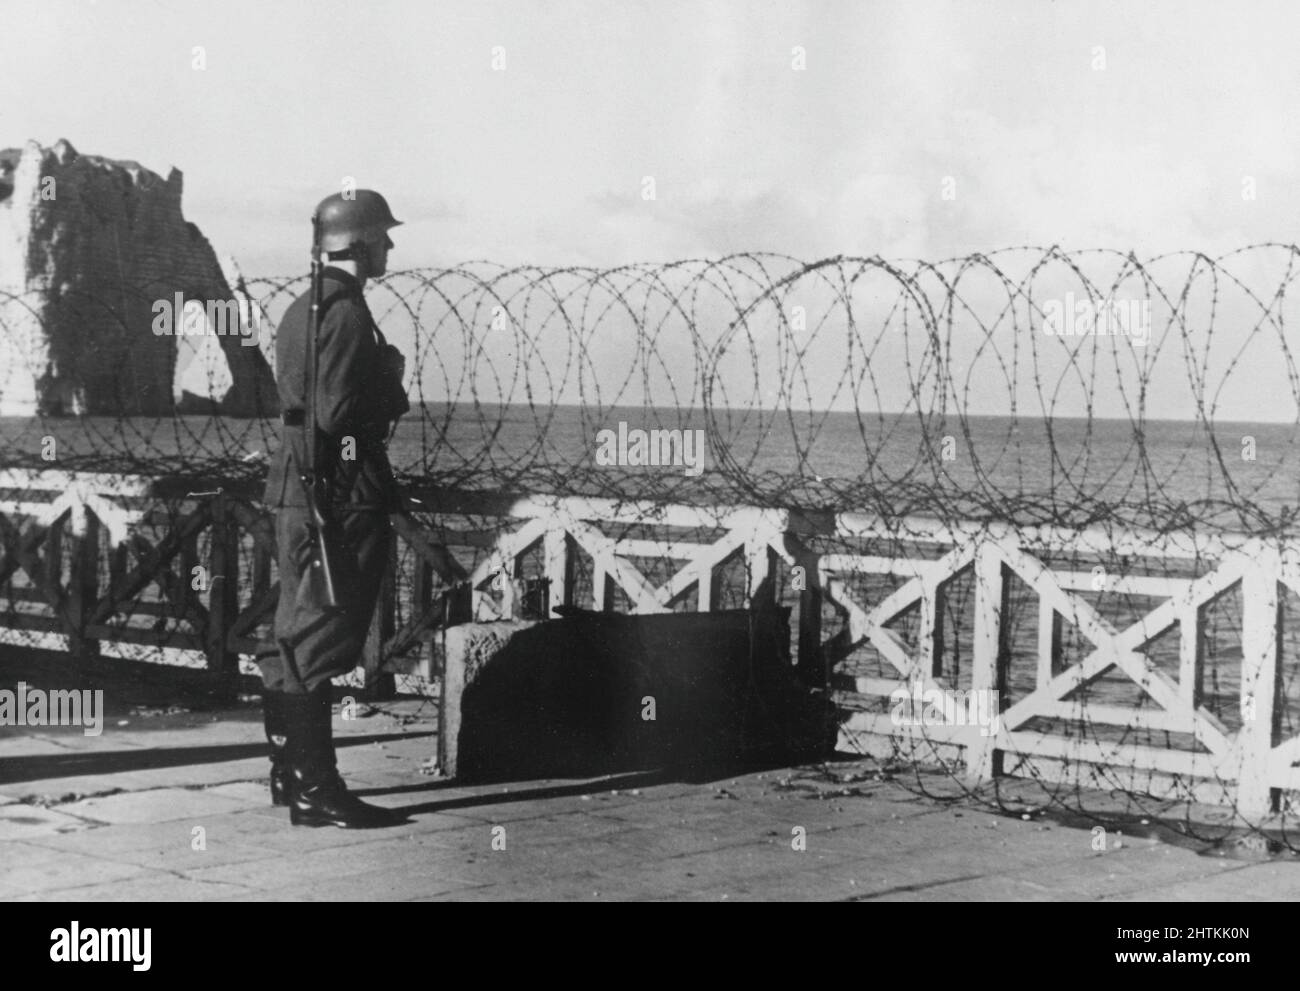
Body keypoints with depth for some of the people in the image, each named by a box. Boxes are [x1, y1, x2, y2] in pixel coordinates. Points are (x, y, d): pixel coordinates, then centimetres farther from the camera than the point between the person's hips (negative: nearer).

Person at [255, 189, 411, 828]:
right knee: (321, 639, -7)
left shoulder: (304, 308, 16)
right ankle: (316, 791, -5)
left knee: (294, 638, 16)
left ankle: (290, 773, 26)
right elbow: (339, 413, -23)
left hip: (295, 485, 10)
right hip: (340, 492, -10)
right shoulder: (346, 313, -15)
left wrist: (383, 381, 13)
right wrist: (393, 386, -6)